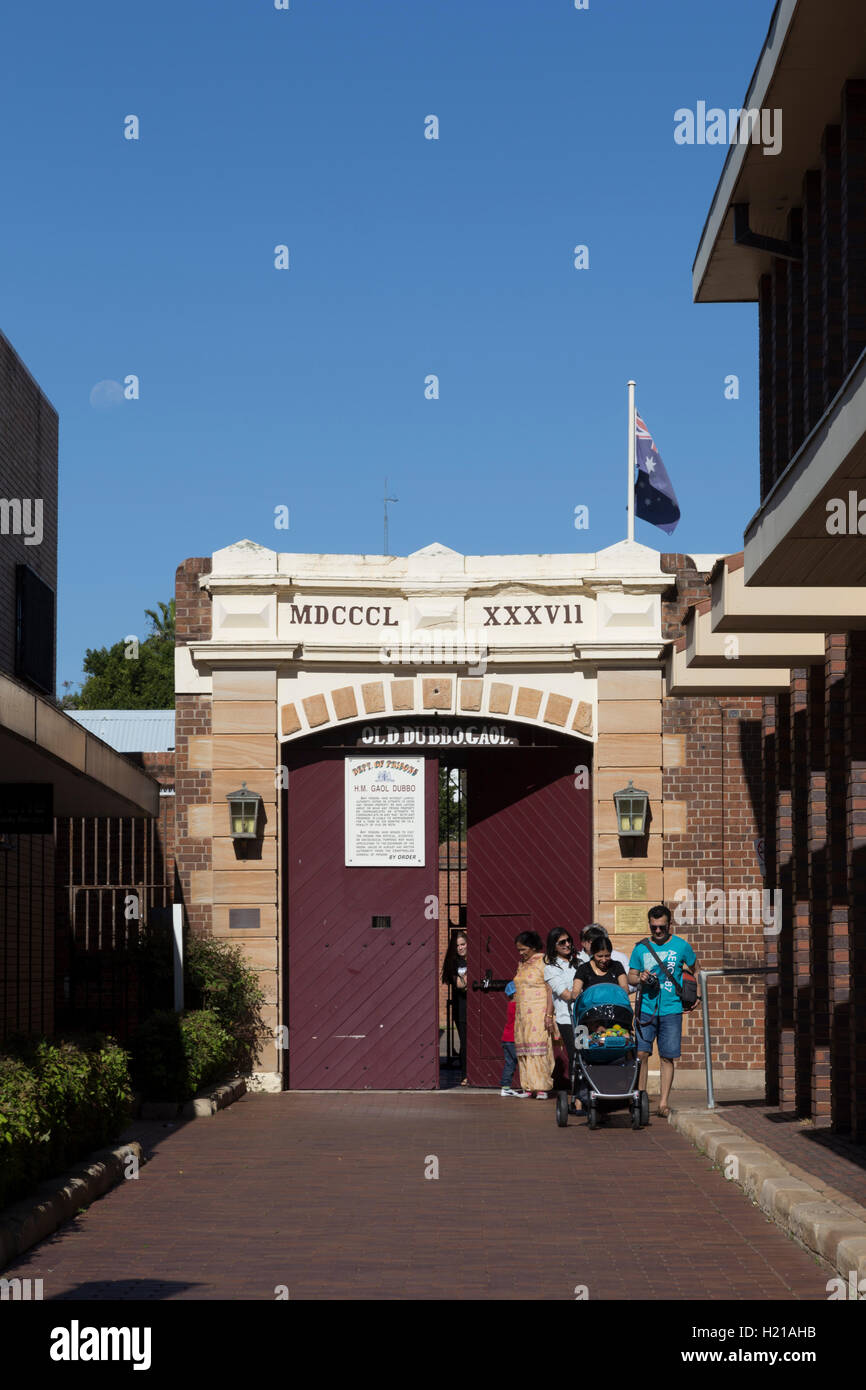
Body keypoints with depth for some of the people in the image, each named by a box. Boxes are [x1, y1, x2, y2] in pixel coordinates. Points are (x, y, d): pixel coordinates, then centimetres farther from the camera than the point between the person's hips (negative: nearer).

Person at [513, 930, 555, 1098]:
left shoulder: (544, 962, -6)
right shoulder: (522, 964, 18)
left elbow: (550, 990, -11)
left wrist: (549, 1015, -17)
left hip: (539, 1013, -7)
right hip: (522, 1014, 7)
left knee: (538, 1048, -11)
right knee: (524, 1049, 2)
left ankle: (542, 1087, -10)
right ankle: (529, 1086, 3)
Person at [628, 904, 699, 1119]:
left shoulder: (681, 946, 4)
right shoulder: (641, 948, 7)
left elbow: (694, 968, 19)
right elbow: (631, 976, 14)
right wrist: (640, 978, -8)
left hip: (671, 1010, -1)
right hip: (646, 1009, 1)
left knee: (668, 1057, 0)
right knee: (641, 1053, -7)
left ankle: (663, 1103, 5)